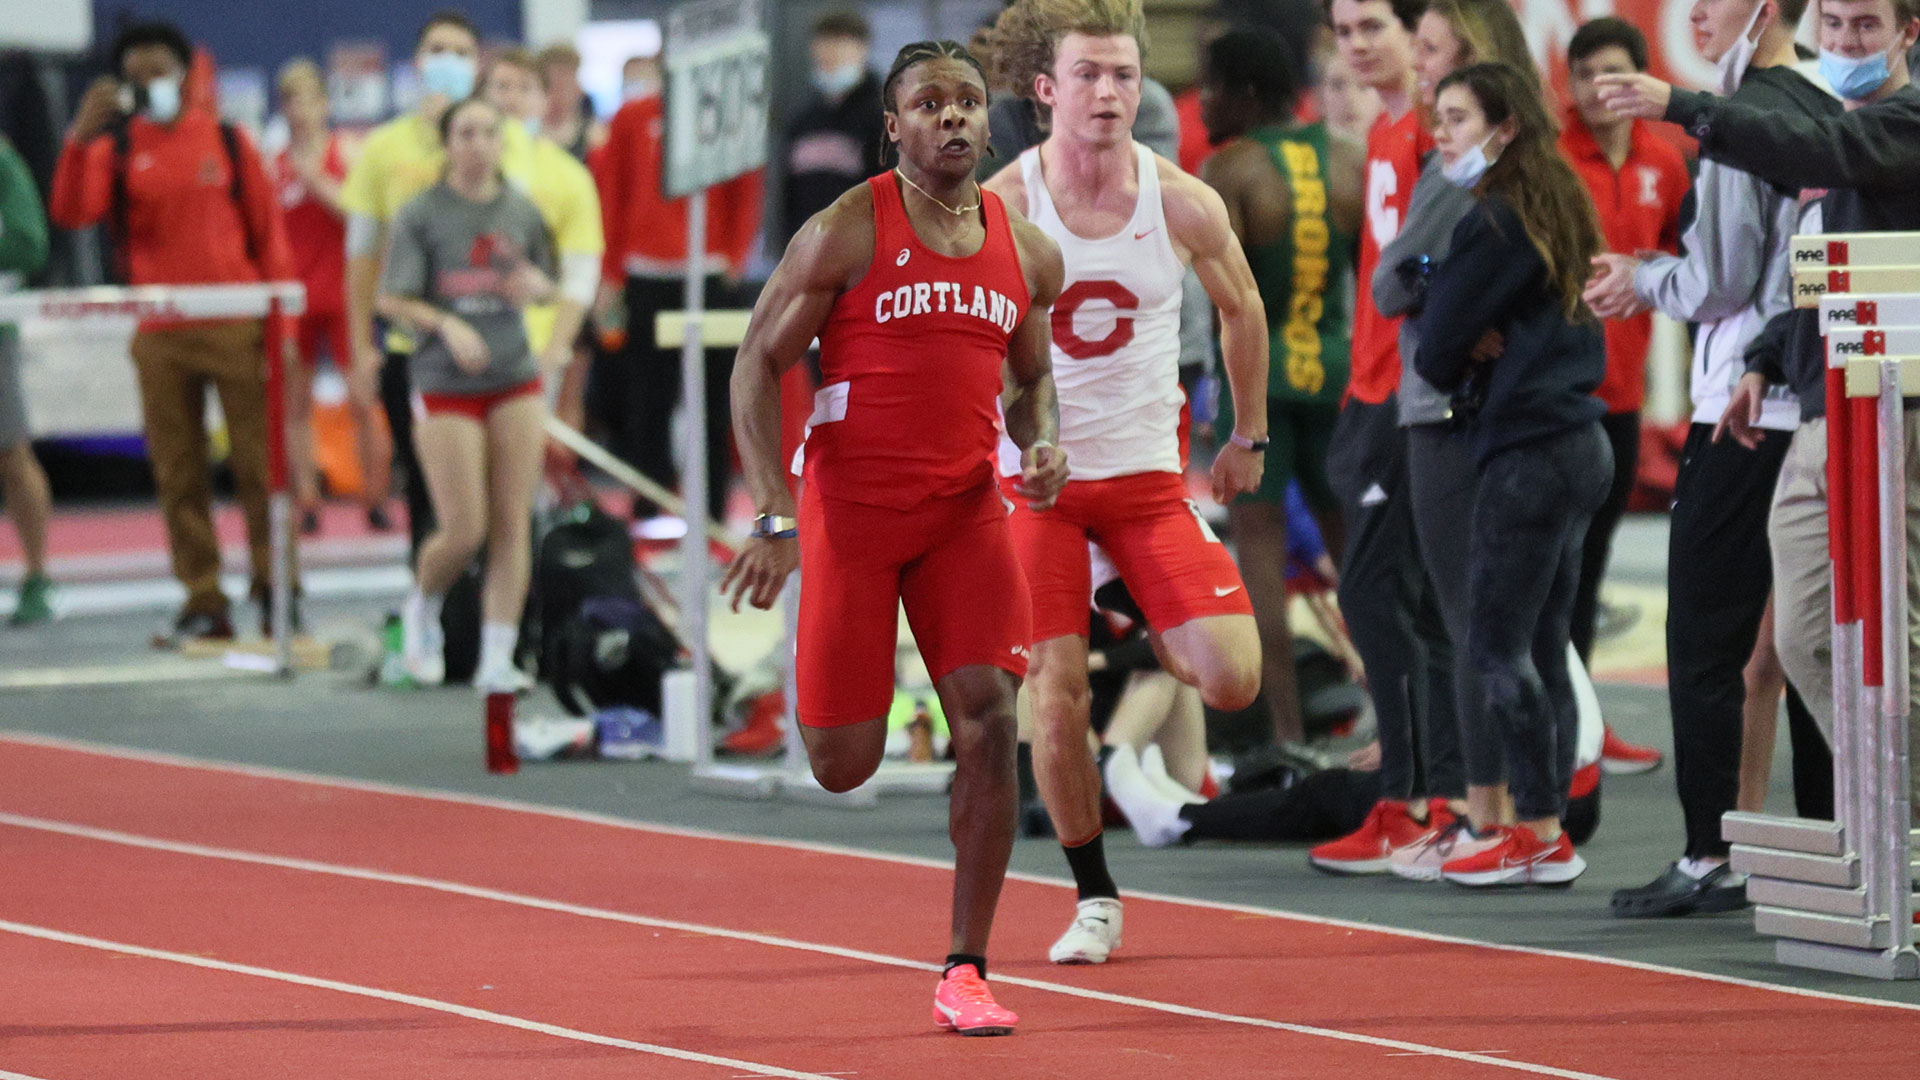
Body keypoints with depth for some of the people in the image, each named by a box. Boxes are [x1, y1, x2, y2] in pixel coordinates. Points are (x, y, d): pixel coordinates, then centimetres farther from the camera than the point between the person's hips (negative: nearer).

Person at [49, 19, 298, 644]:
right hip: (159, 336, 1)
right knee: (177, 475, 1)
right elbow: (71, 214, -9)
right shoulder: (114, 149, 8)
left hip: (236, 329, -1)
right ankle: (203, 605, 5)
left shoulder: (228, 141, 7)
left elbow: (269, 231, 7)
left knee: (258, 464, -2)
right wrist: (79, 139, -20)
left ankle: (274, 591, 5)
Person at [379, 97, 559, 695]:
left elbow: (547, 286, 18)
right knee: (464, 531, -7)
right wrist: (447, 324, -20)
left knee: (512, 523, -2)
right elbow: (389, 300, -5)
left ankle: (497, 659, 3)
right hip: (445, 383, -3)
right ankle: (422, 608, 25)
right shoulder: (421, 214, -4)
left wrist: (534, 286, -5)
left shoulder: (522, 212, 7)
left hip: (516, 380, 3)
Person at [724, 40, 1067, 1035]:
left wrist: (1043, 445, -1)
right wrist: (772, 519, -15)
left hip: (965, 508, 3)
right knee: (843, 767, -3)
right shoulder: (847, 233, -7)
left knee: (988, 719, -13)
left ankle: (965, 972, -5)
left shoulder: (1028, 252, 8)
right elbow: (757, 364, -6)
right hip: (851, 506, -3)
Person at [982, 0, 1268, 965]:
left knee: (1233, 681, -10)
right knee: (1057, 694, -8)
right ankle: (1093, 899, 10)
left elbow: (1241, 309, 13)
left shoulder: (1184, 205, -6)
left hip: (1148, 470, 2)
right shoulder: (1000, 207, -11)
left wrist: (1249, 436, 18)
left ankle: (1144, 625, 25)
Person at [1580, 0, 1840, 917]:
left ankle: (1708, 858, -5)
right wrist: (1652, 280, 16)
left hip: (1744, 405, -8)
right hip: (1817, 406, 8)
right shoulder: (1829, 114, 12)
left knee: (1704, 641, -3)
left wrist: (1643, 280, 4)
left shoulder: (1741, 118, -12)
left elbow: (1722, 275, -15)